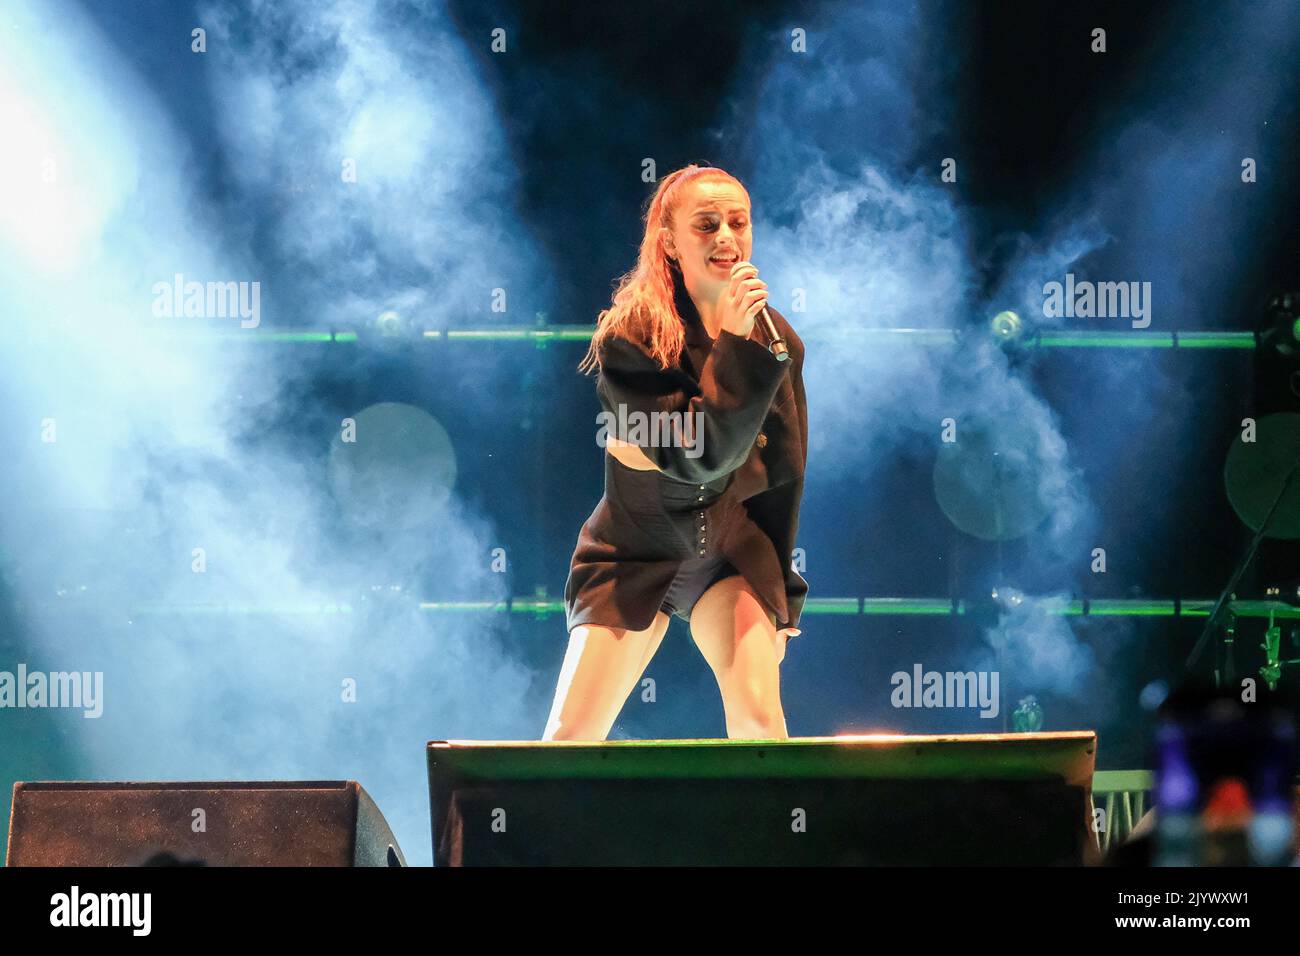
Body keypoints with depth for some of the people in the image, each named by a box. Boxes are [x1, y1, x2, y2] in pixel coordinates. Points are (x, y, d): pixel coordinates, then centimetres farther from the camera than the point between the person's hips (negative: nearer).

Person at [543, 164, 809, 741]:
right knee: (570, 737, -6)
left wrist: (781, 593, 8)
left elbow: (782, 473, 5)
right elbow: (696, 458, -25)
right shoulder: (630, 337, -17)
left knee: (759, 720, -16)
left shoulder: (777, 339, -4)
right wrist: (733, 346, -31)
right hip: (633, 552, -3)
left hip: (732, 549, 3)